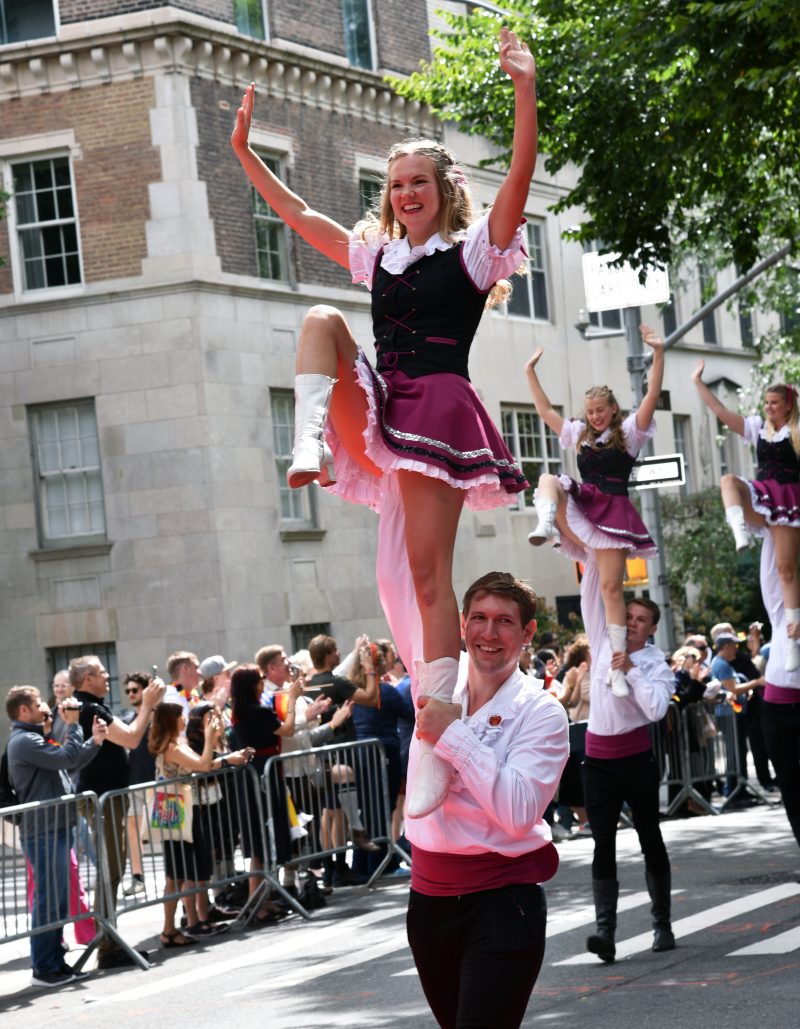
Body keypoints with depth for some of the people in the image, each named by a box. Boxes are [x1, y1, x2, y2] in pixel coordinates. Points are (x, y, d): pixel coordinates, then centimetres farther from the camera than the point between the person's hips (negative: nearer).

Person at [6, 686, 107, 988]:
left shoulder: (34, 739, 21)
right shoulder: (24, 741, -13)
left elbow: (72, 763, 19)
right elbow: (67, 758, -21)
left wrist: (94, 741, 6)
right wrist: (73, 725, -9)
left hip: (56, 830, 10)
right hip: (44, 834, -10)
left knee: (58, 901, 13)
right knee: (48, 901, -8)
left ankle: (55, 963, 18)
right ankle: (44, 968, -4)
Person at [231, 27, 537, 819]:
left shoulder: (472, 252, 4)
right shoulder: (377, 256, 20)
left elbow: (519, 179, -10)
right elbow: (298, 215, 25)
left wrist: (526, 92, -21)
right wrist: (245, 150, 21)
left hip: (439, 411, -5)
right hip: (379, 416, 5)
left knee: (428, 575, -10)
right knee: (321, 321, -16)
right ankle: (310, 446, -34)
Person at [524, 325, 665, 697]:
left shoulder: (629, 432, 4)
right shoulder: (579, 433, 16)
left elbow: (652, 396, -8)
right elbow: (544, 409, 21)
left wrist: (659, 353, -19)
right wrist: (531, 371, 18)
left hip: (612, 510, -3)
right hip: (581, 504, 3)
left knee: (611, 588, -7)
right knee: (548, 480, -25)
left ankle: (617, 666, -4)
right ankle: (547, 524, -53)